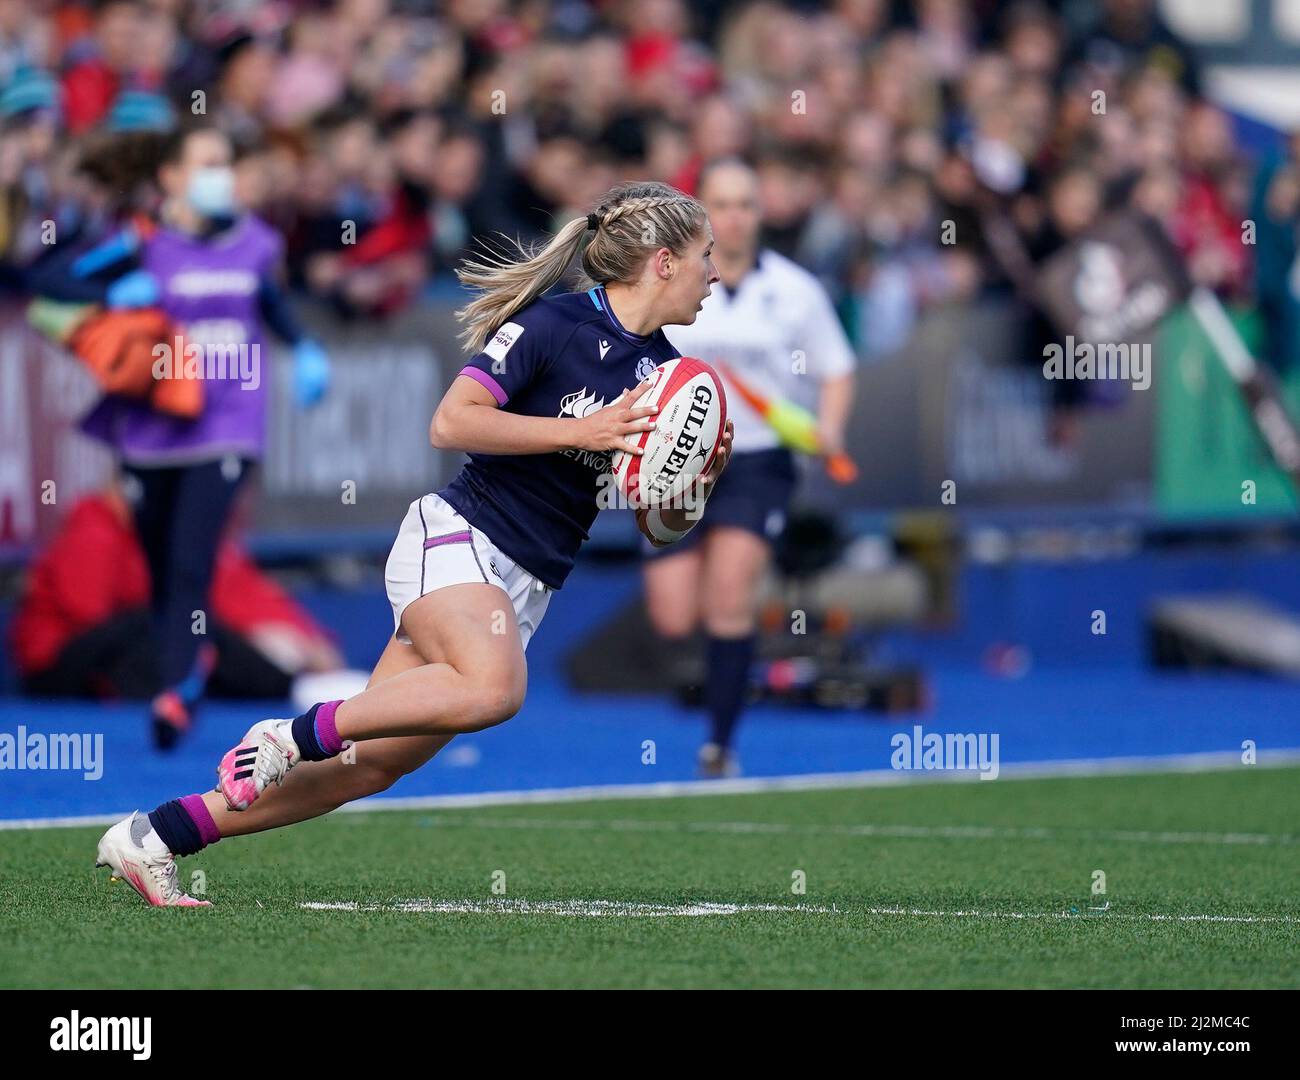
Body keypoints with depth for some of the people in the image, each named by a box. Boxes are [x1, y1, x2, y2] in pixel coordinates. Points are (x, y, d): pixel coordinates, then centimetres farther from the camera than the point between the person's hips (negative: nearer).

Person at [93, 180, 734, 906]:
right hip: (458, 539, -7)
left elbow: (660, 529, 18)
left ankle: (153, 839, 5)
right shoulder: (551, 323, -8)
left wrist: (700, 482, -3)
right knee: (493, 684, -38)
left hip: (523, 591, 7)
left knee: (370, 765, -1)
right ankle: (290, 736, -24)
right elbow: (451, 422, -16)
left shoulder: (664, 372, 13)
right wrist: (582, 431, -19)